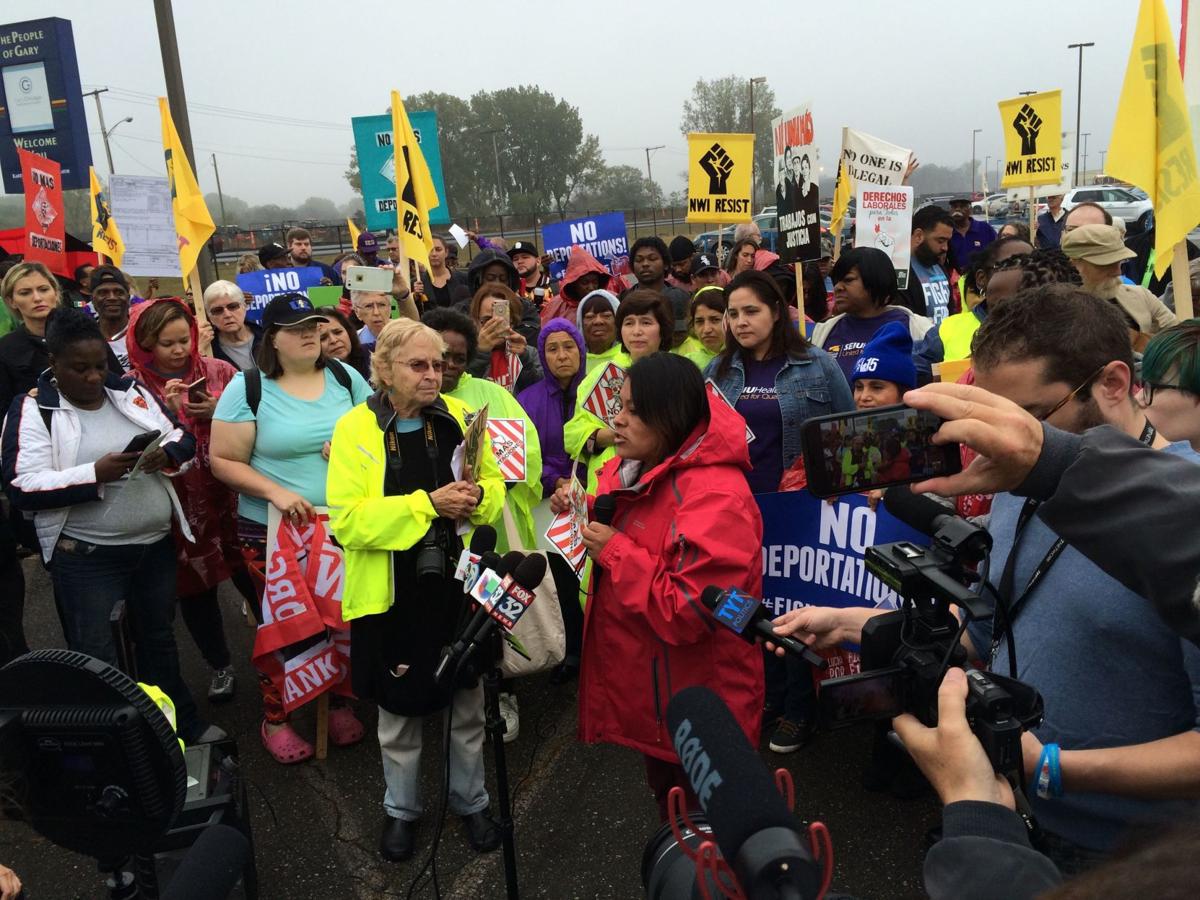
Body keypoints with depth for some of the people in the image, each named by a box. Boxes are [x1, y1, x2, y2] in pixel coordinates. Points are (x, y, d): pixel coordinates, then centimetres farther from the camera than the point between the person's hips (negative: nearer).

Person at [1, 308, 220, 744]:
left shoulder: (132, 392, 5)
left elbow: (184, 439, 7)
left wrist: (165, 453, -16)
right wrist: (96, 474, -26)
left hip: (156, 544, 5)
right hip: (85, 557, -5)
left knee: (159, 639, 20)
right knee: (97, 658, 4)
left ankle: (185, 724, 35)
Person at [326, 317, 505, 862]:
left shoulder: (458, 417, -1)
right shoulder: (354, 429, -10)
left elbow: (494, 485, 8)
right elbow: (346, 521, -18)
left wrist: (477, 496, -15)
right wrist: (427, 503, -25)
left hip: (458, 584, 3)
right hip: (393, 594, -2)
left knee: (467, 701, 16)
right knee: (399, 709, 16)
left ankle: (470, 801, 39)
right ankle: (401, 808, 40)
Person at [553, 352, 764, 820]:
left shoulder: (716, 498, -28)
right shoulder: (634, 470, 0)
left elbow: (689, 612, -31)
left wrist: (614, 552, -26)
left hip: (696, 703, -9)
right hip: (645, 687, 9)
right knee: (665, 797, 29)